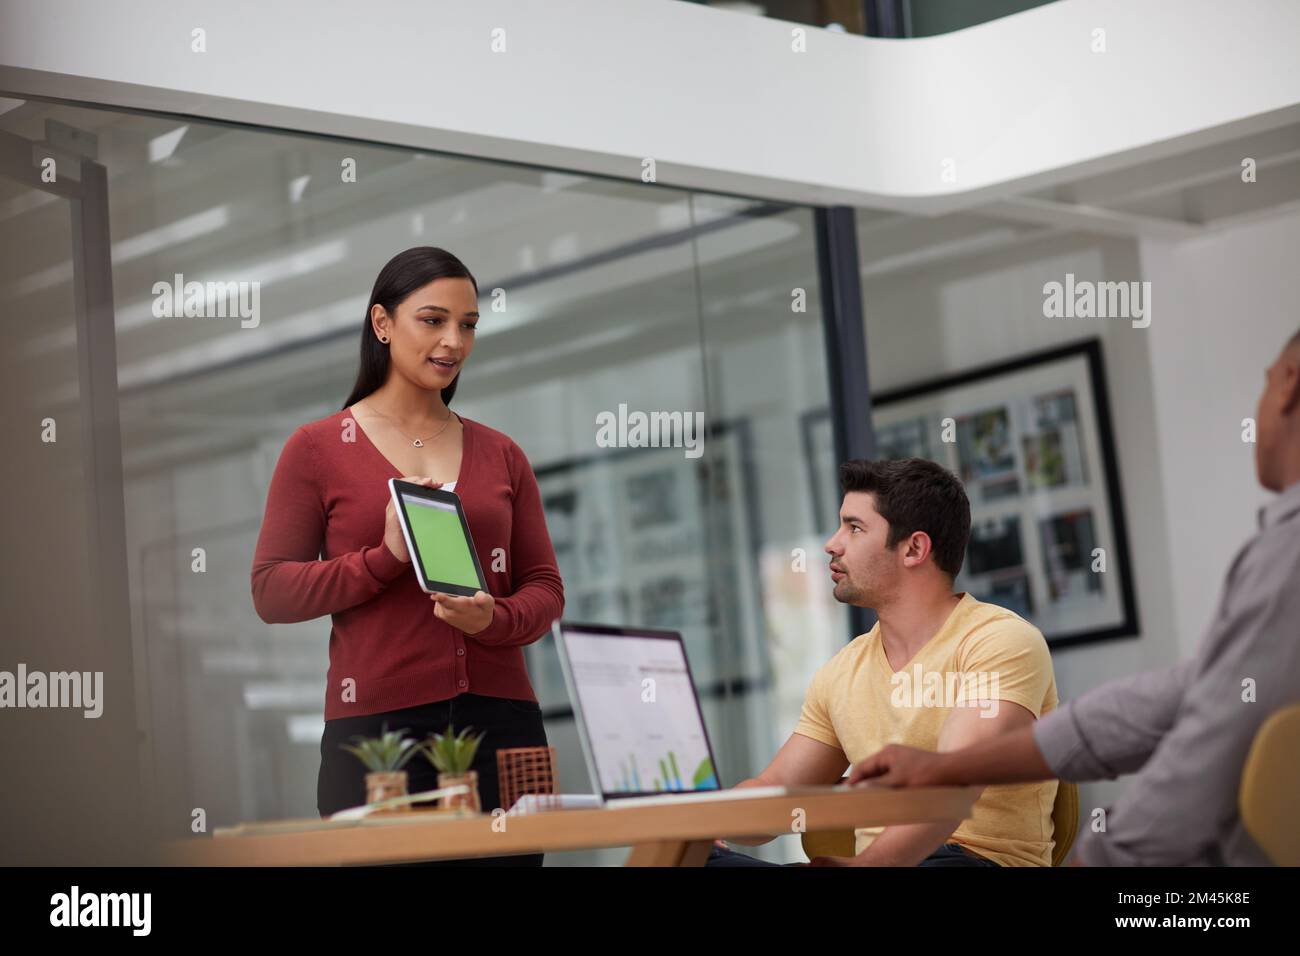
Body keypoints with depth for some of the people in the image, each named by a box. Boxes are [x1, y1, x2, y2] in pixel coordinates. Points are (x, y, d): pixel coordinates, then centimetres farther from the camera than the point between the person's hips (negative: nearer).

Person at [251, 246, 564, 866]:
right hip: (376, 724, -3)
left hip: (500, 719, 3)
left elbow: (545, 587, 13)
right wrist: (387, 557, -14)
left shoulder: (499, 456, 14)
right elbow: (271, 591, -1)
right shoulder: (317, 450, 5)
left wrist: (494, 619, -10)